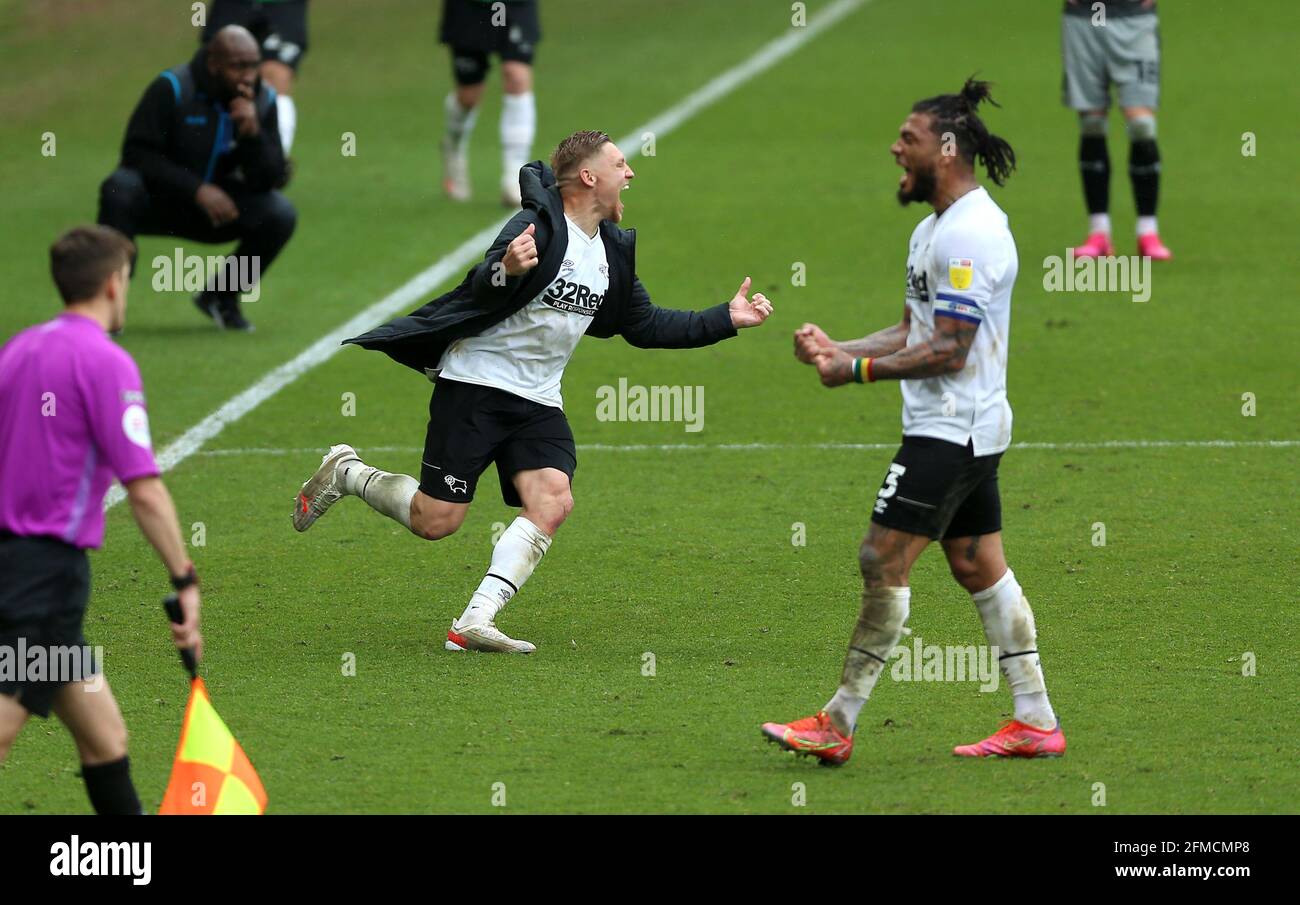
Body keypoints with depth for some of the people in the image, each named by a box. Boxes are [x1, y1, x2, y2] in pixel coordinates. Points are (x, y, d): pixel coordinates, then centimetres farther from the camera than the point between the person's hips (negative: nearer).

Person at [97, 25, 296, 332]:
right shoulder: (171, 88, -19)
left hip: (215, 205, 4)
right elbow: (137, 153, -22)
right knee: (120, 189, -36)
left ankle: (222, 296, 5)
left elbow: (270, 179, -8)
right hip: (157, 200, -4)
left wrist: (252, 132, -28)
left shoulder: (263, 100, -5)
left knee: (280, 214, -20)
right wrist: (197, 189, -31)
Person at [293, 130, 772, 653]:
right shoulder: (540, 227, -15)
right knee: (436, 521, -7)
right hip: (475, 382, -7)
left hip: (538, 402, 7)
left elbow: (647, 326, 21)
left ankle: (475, 624, -17)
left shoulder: (612, 251, 11)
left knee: (552, 503, -17)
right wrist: (504, 270, -49)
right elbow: (480, 291, -25)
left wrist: (727, 319, 16)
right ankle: (344, 473, 21)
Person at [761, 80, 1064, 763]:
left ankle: (837, 726, -7)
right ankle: (1036, 724, 13)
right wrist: (838, 348, 4)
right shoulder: (934, 228, 16)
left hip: (950, 428, -11)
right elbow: (913, 332, 18)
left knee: (883, 562, -10)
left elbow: (949, 351, -21)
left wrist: (859, 369, -17)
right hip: (969, 430, 11)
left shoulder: (969, 234, -19)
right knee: (980, 569, 12)